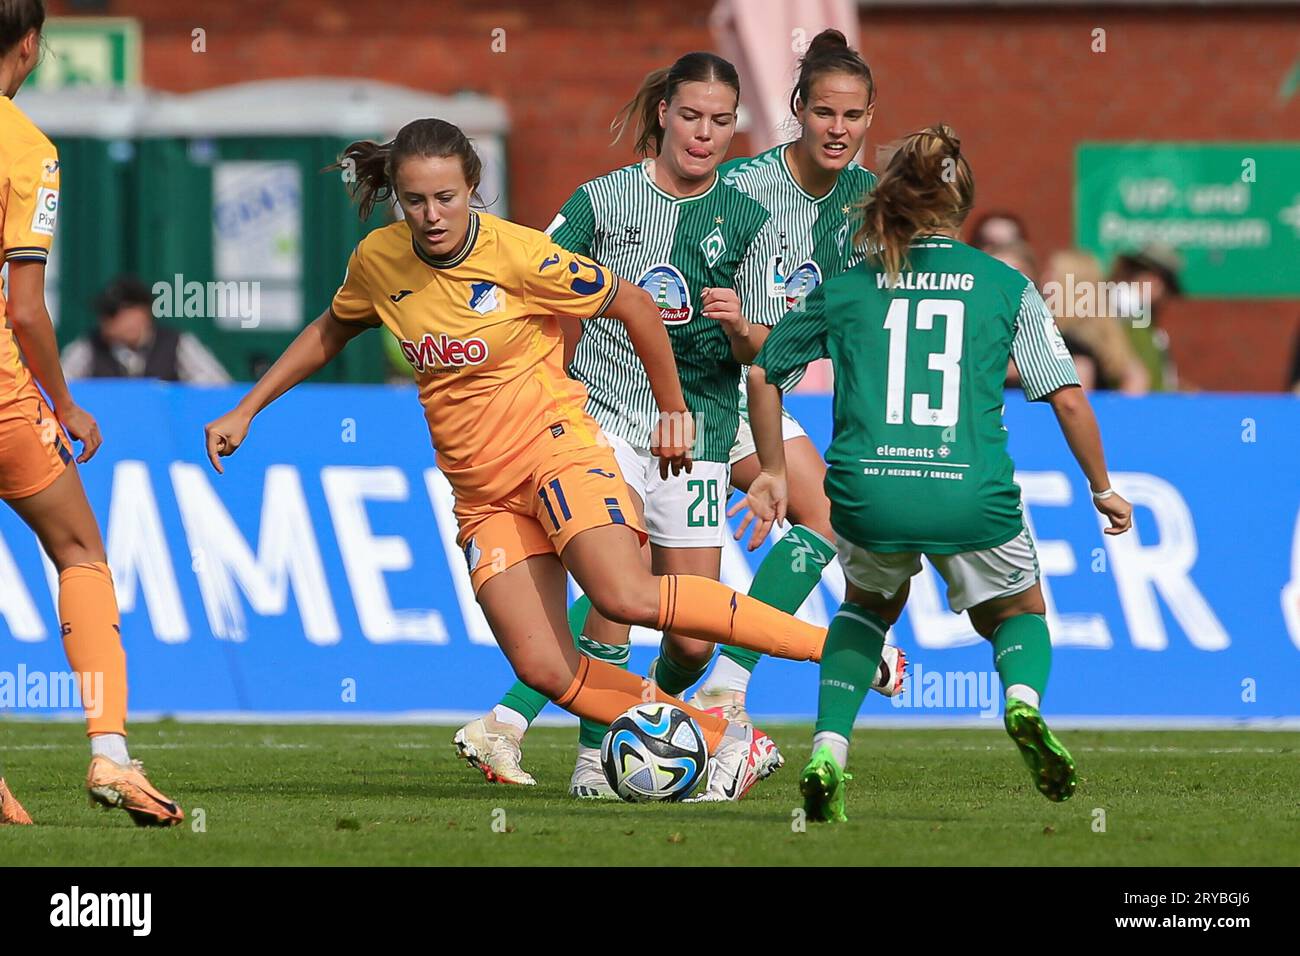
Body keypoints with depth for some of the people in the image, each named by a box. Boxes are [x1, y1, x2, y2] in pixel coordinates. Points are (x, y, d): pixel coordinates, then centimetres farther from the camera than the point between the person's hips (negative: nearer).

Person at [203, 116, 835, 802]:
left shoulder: (520, 255, -15)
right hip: (479, 488, 5)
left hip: (553, 444, -5)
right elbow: (330, 333, 21)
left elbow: (634, 307, -2)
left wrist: (673, 410, 7)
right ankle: (728, 747, -7)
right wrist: (245, 412, 19)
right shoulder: (378, 261, -1)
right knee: (544, 670, -14)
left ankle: (838, 646, -21)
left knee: (627, 597, -31)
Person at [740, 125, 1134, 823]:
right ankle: (1023, 700, -10)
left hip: (867, 496, 1)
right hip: (973, 497, -1)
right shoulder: (1006, 287, 9)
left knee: (869, 604, 33)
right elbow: (1068, 400, 7)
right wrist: (1102, 489, 21)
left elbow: (764, 373, 23)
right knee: (1018, 613, 26)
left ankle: (828, 751, 11)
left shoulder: (846, 289, 14)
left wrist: (773, 472, 35)